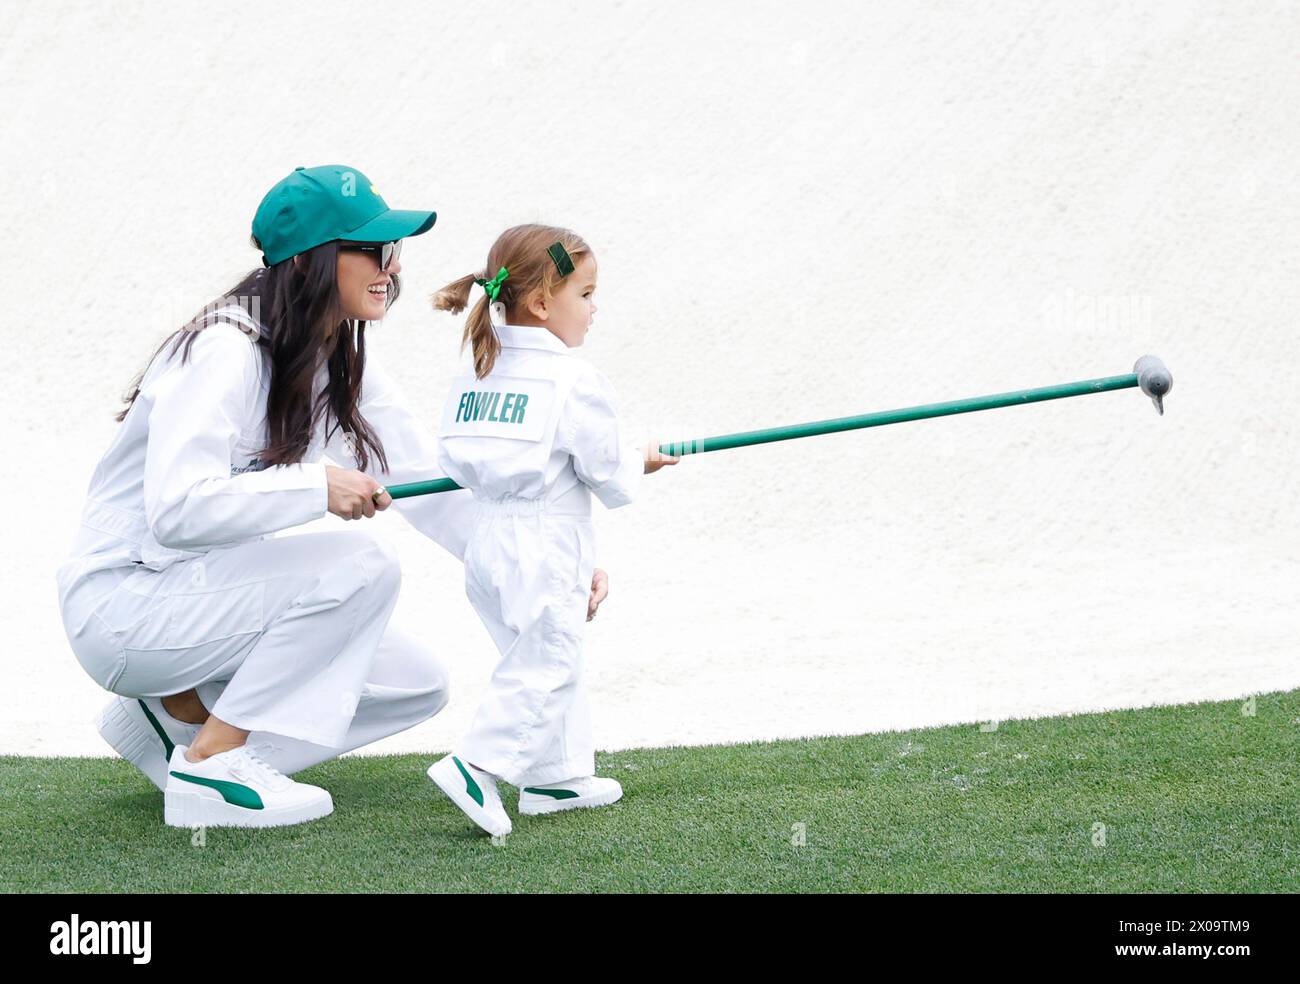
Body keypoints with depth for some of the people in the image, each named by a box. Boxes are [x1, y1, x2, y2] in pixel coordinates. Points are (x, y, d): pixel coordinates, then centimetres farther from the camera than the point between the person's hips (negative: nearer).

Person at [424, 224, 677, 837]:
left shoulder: (477, 373, 8)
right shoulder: (573, 380, -13)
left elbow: (453, 457, 11)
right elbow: (606, 473, -9)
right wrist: (640, 463, 12)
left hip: (486, 535, 8)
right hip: (543, 544, -8)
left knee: (551, 662, 18)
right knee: (542, 665, -3)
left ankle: (556, 776, 23)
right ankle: (476, 766, -12)